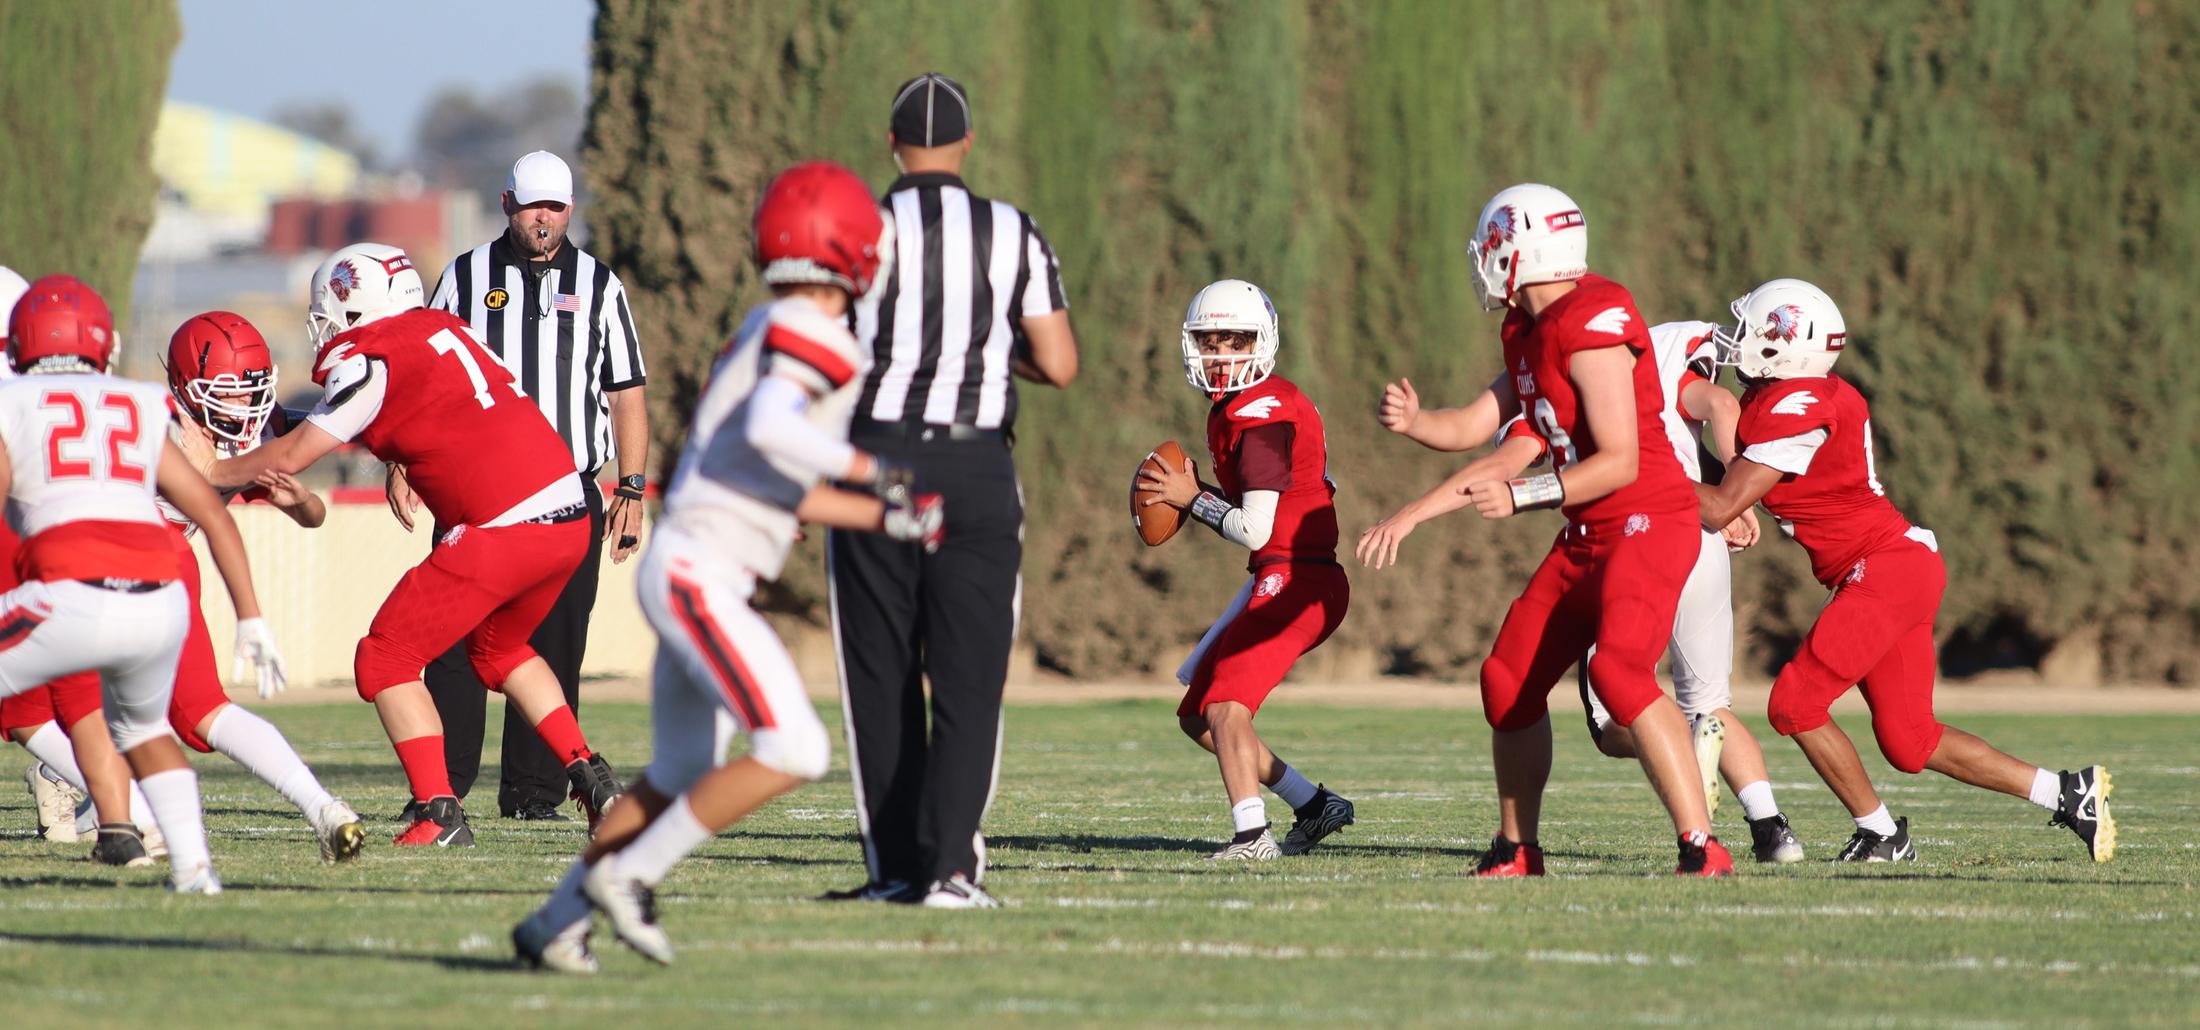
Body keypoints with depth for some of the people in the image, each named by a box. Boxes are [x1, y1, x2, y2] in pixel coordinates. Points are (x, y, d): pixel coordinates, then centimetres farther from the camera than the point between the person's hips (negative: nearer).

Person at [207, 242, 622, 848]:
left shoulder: (371, 363, -5)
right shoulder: (443, 329, 17)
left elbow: (289, 457, 1)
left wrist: (210, 475, 16)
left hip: (504, 528, -8)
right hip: (571, 519, 8)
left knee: (386, 661, 4)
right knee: (498, 648, 32)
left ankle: (439, 815, -4)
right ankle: (588, 775, 22)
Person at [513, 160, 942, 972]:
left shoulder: (768, 331, 17)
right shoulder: (814, 336, -12)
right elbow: (770, 430, -31)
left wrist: (889, 519, 20)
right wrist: (871, 471, -18)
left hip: (682, 571, 10)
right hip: (700, 575, -10)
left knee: (681, 777, 19)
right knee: (793, 752, -13)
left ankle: (556, 921, 24)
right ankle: (628, 875, -7)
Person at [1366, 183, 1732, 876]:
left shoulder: (1595, 326, -19)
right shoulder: (1531, 336, 11)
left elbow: (1619, 462, -22)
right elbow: (1474, 427, 13)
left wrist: (1521, 497, -25)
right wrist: (1413, 422, -7)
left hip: (1646, 526, -10)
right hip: (1586, 538, 10)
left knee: (1619, 671, -28)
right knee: (1509, 681, 12)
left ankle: (1703, 850, -28)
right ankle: (1515, 852, 28)